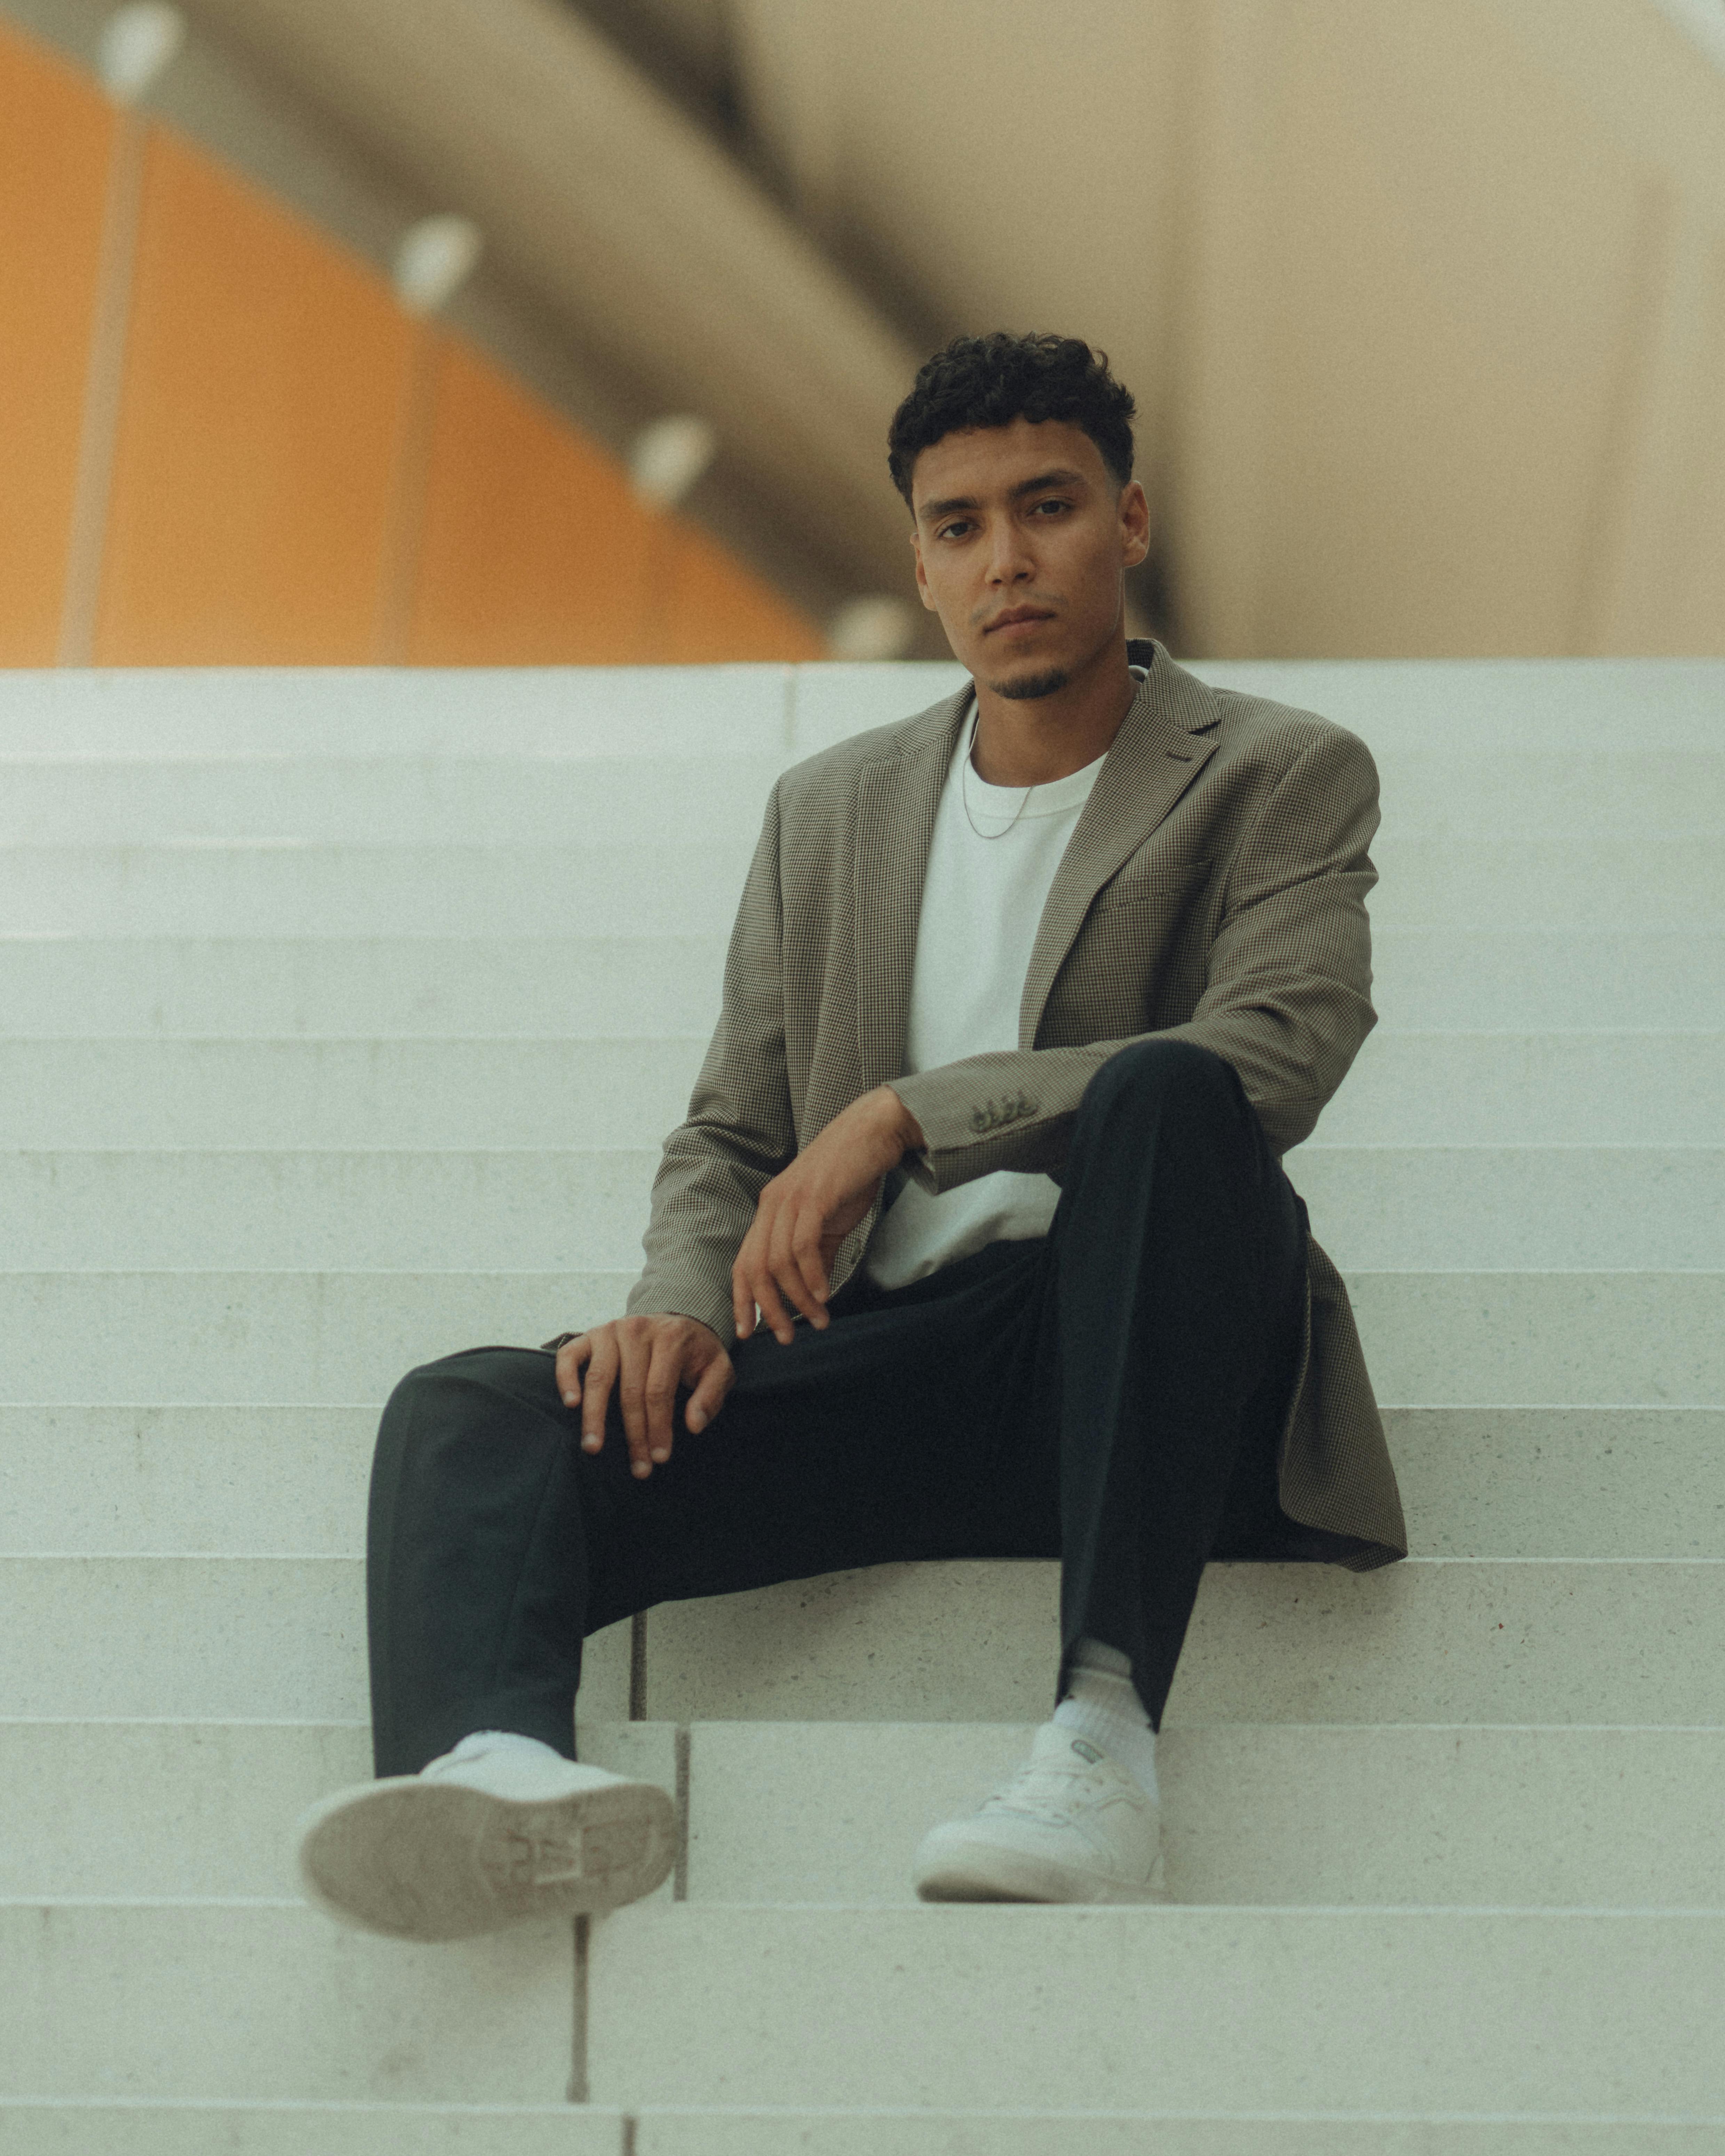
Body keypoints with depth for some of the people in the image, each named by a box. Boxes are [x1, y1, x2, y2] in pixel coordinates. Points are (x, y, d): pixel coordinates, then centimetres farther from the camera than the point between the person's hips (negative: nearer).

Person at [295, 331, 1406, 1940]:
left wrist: (909, 1117, -18)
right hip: (892, 1361, 4)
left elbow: (1276, 1055, -12)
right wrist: (680, 1306, -4)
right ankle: (499, 1763, -53)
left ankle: (1104, 1729, -43)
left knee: (1165, 1094, -35)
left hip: (1146, 1370, -4)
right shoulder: (830, 811, 21)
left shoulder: (1281, 777, 7)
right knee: (467, 1414, -19)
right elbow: (730, 1132, 21)